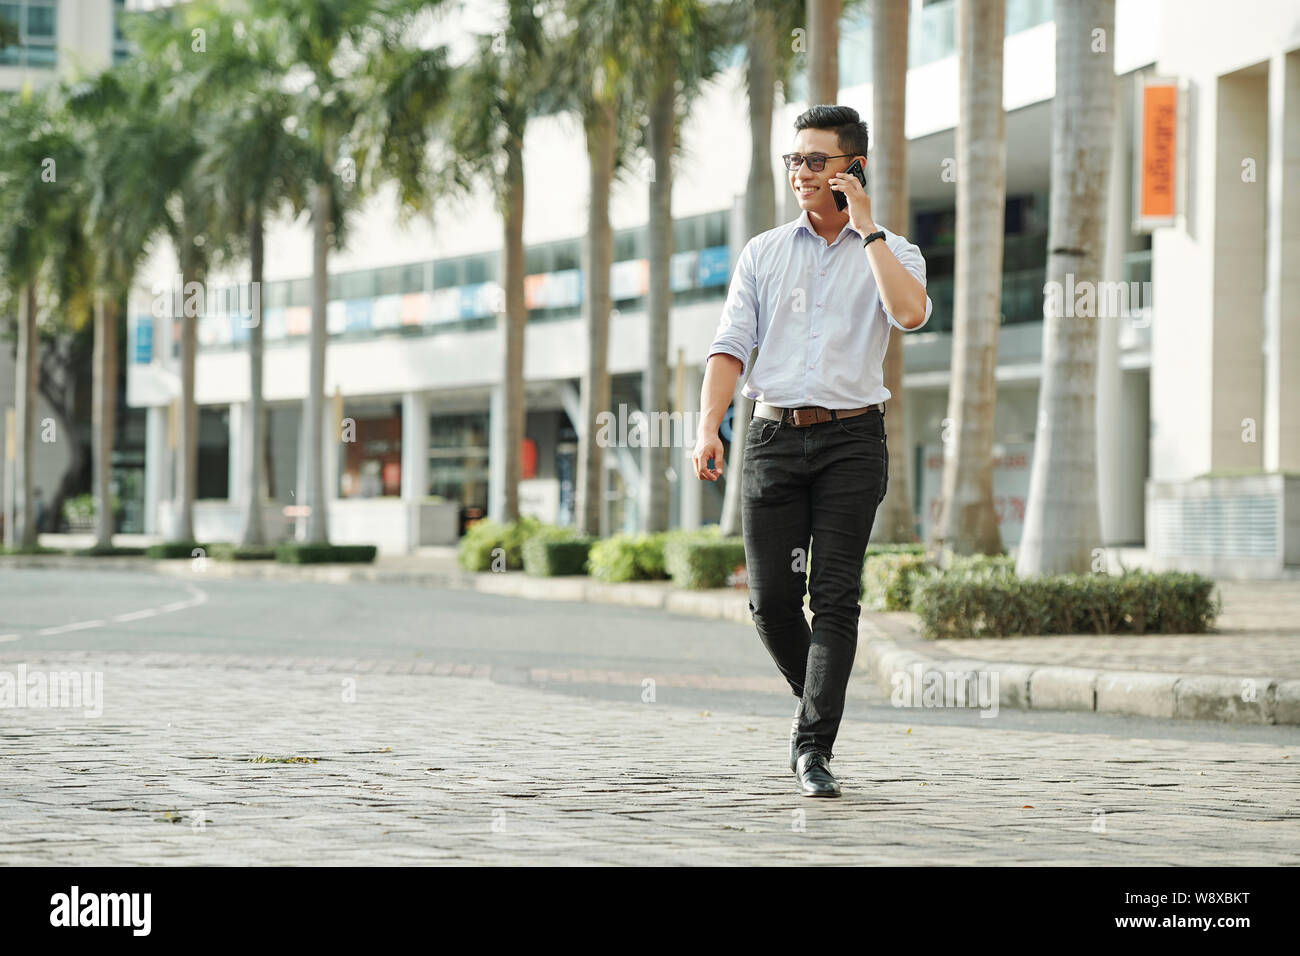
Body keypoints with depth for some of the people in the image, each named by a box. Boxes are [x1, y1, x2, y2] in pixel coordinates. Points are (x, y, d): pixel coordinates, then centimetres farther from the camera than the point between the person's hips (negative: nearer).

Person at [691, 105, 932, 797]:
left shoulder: (890, 252, 6)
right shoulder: (763, 253, 13)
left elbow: (910, 313, -17)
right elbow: (730, 347, 5)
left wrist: (867, 226, -10)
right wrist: (708, 428, -10)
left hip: (851, 440, -2)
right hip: (774, 435, 2)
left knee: (835, 596, -9)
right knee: (771, 596, -3)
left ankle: (814, 749, -7)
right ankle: (818, 701, 23)